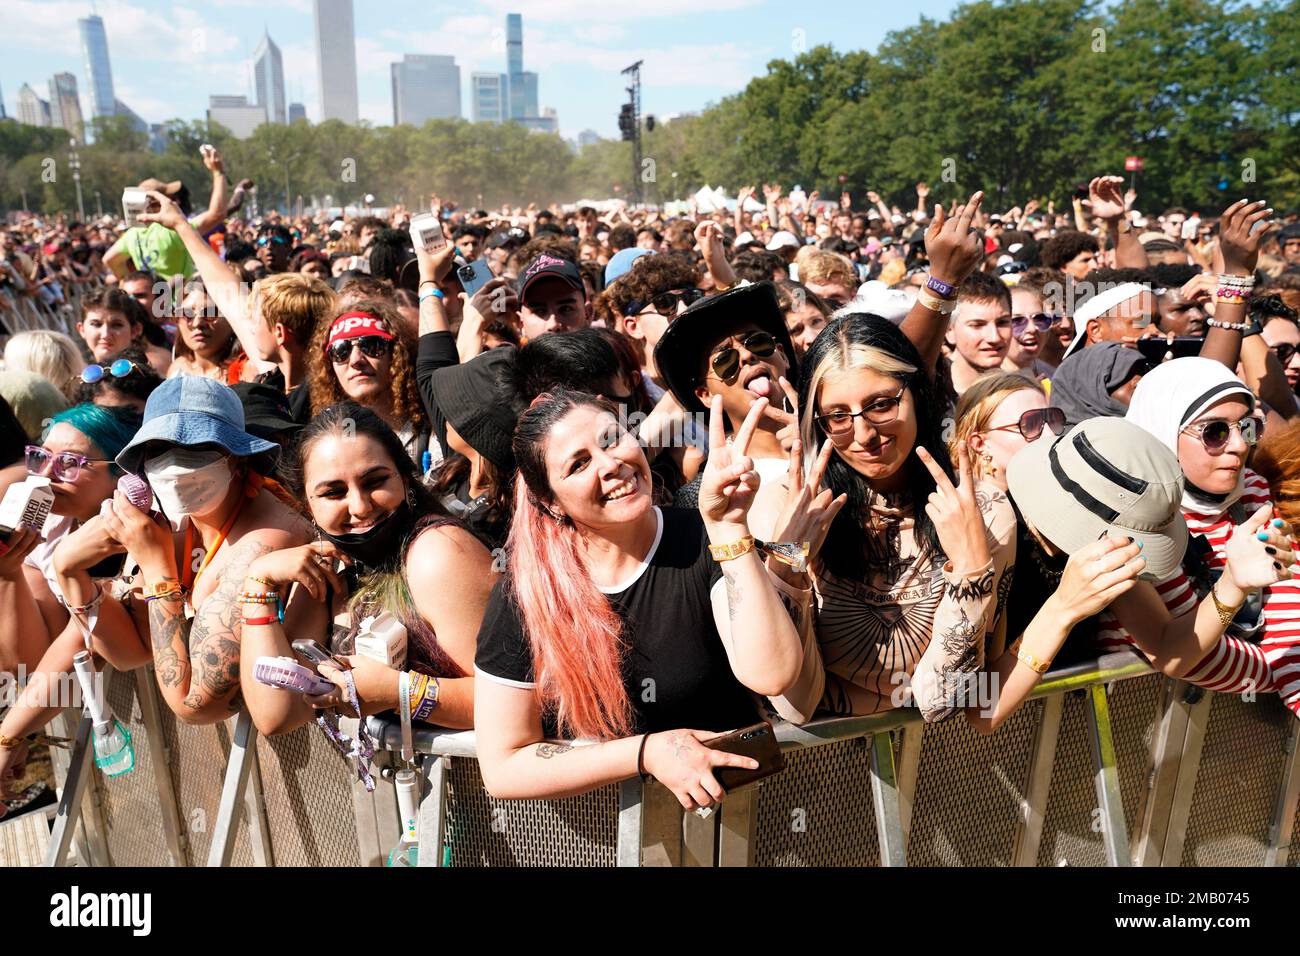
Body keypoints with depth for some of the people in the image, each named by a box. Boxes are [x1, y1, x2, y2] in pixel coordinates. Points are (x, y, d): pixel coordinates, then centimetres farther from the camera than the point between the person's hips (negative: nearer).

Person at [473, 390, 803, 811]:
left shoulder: (707, 544, -8)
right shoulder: (521, 598, -9)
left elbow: (770, 675, -21)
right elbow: (502, 768, -6)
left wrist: (729, 526, -26)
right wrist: (647, 752, -14)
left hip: (732, 804, 1)